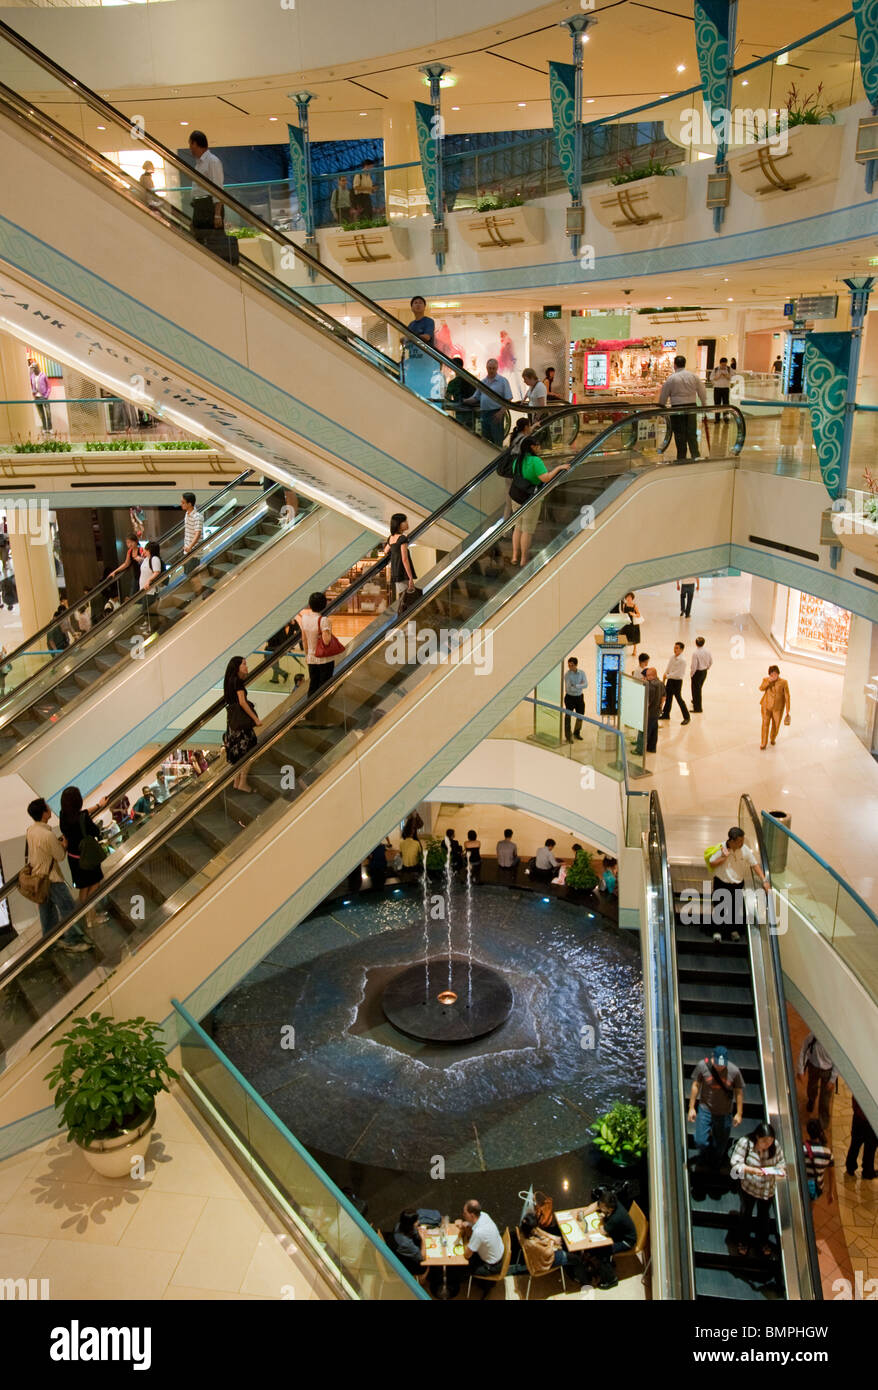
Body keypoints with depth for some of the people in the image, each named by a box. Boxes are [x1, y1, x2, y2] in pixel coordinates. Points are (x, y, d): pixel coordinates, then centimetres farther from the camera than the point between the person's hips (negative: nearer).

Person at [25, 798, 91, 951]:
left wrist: (58, 842, 3)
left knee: (46, 906, 23)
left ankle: (49, 935, 38)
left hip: (36, 874, 9)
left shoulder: (30, 831, -3)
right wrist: (64, 844, -1)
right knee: (68, 907, 2)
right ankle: (71, 941, 10)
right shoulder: (48, 835, -29)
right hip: (51, 878, -9)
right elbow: (60, 856, -18)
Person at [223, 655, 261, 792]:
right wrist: (255, 718, -16)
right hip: (240, 718, -9)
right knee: (246, 750, -5)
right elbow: (242, 702, -18)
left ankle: (237, 782, 18)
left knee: (238, 751, 13)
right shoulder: (237, 681, -14)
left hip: (232, 717, 9)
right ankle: (243, 783, -4)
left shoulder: (231, 680, 13)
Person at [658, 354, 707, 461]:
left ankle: (681, 458, 9)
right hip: (692, 408, 3)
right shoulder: (694, 376, 3)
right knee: (692, 434, 8)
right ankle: (695, 457, 3)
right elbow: (702, 393, 9)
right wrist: (704, 405, 22)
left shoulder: (671, 378, -6)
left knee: (680, 435, 5)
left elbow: (663, 396, 0)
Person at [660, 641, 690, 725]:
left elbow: (678, 673, -23)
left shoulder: (682, 660, -21)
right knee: (668, 697, 18)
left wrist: (667, 676, -16)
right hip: (670, 680, 8)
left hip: (677, 681, -8)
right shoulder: (672, 657, 3)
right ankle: (666, 714, 35)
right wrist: (664, 680, 9)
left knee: (679, 698, -2)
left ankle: (686, 717, 11)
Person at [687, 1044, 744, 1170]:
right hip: (705, 1109, -1)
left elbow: (739, 1092, -1)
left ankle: (713, 1166, 39)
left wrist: (739, 1113, 4)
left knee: (720, 1145, 11)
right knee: (701, 1142, -6)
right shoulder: (703, 1065, -16)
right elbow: (695, 1086, -3)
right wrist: (691, 1108, 0)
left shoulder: (734, 1071, -16)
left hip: (724, 1113, 1)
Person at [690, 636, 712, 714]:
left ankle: (697, 708, 12)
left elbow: (694, 666, -23)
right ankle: (695, 702, 48)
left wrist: (691, 674, -10)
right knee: (699, 688, 27)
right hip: (704, 672, 7)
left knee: (696, 690, 5)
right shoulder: (707, 651, -5)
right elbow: (711, 662, 7)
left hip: (697, 672, -7)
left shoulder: (695, 653, -25)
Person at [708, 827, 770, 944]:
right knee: (719, 908, -1)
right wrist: (724, 857, -22)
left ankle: (735, 931, 28)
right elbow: (711, 864, -10)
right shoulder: (721, 848, -15)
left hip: (738, 884, 2)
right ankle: (717, 931, 16)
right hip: (721, 883, -2)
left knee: (738, 908, 5)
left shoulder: (745, 850, -11)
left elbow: (755, 864, -4)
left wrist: (764, 880, -9)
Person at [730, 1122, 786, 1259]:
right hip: (749, 1186, -2)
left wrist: (780, 1169, -24)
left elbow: (780, 1161, -2)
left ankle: (763, 1242, 47)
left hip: (768, 1188, 2)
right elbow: (736, 1164, -26)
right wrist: (753, 1170, -39)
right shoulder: (745, 1143, -27)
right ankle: (743, 1242, 41)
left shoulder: (775, 1145, -17)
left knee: (764, 1215, 22)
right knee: (745, 1213, 17)